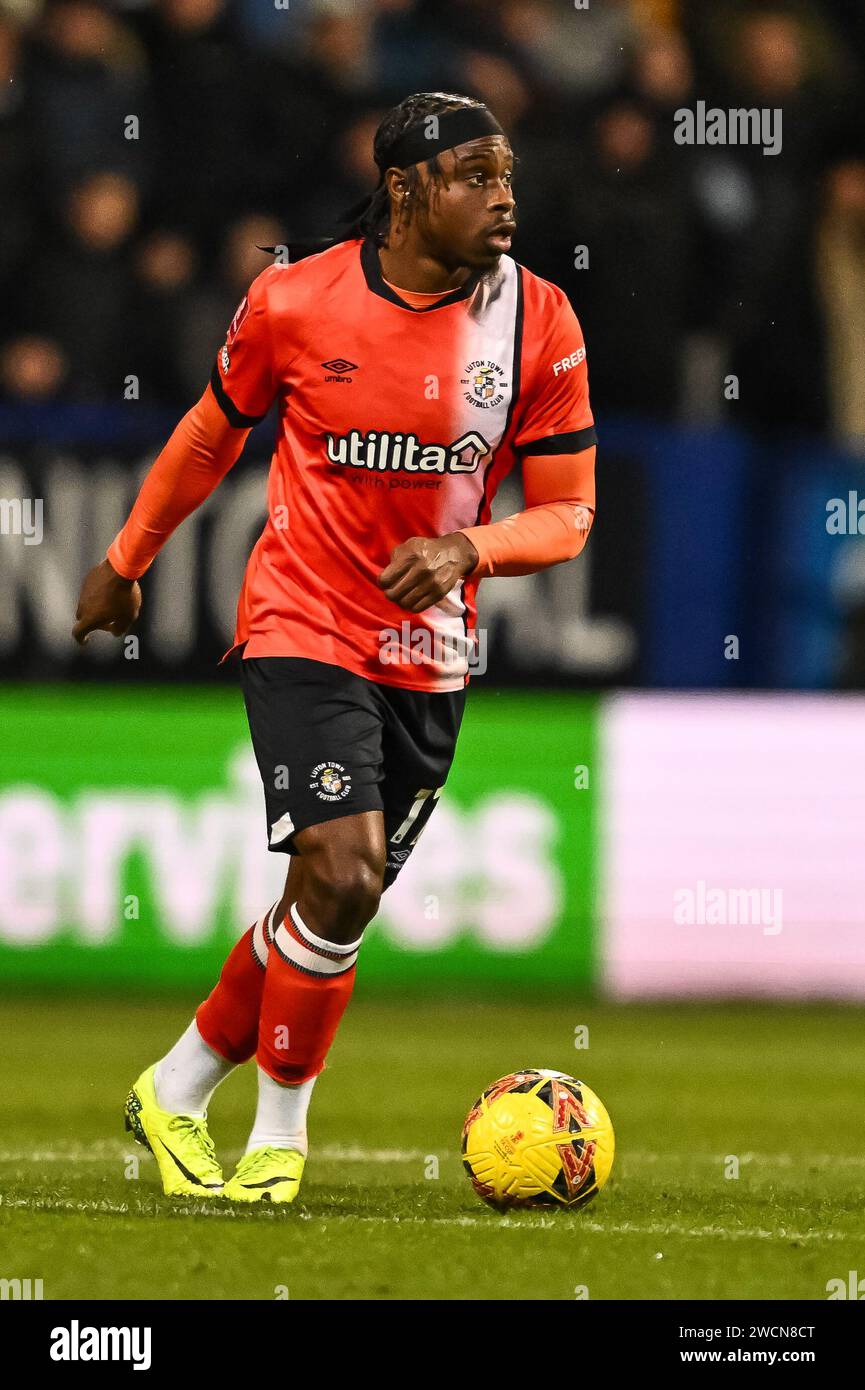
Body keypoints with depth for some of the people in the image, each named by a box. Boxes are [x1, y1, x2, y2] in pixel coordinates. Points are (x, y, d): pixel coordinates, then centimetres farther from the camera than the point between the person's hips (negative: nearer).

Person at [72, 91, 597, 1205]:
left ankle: (177, 1091, 30)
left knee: (334, 902, 8)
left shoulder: (537, 320, -6)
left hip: (429, 655, 3)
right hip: (303, 631, -3)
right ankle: (278, 1138, 1)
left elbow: (568, 510, -2)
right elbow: (215, 429, 9)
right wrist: (125, 560, 19)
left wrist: (467, 548, -21)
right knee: (340, 875, -18)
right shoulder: (293, 302, -10)